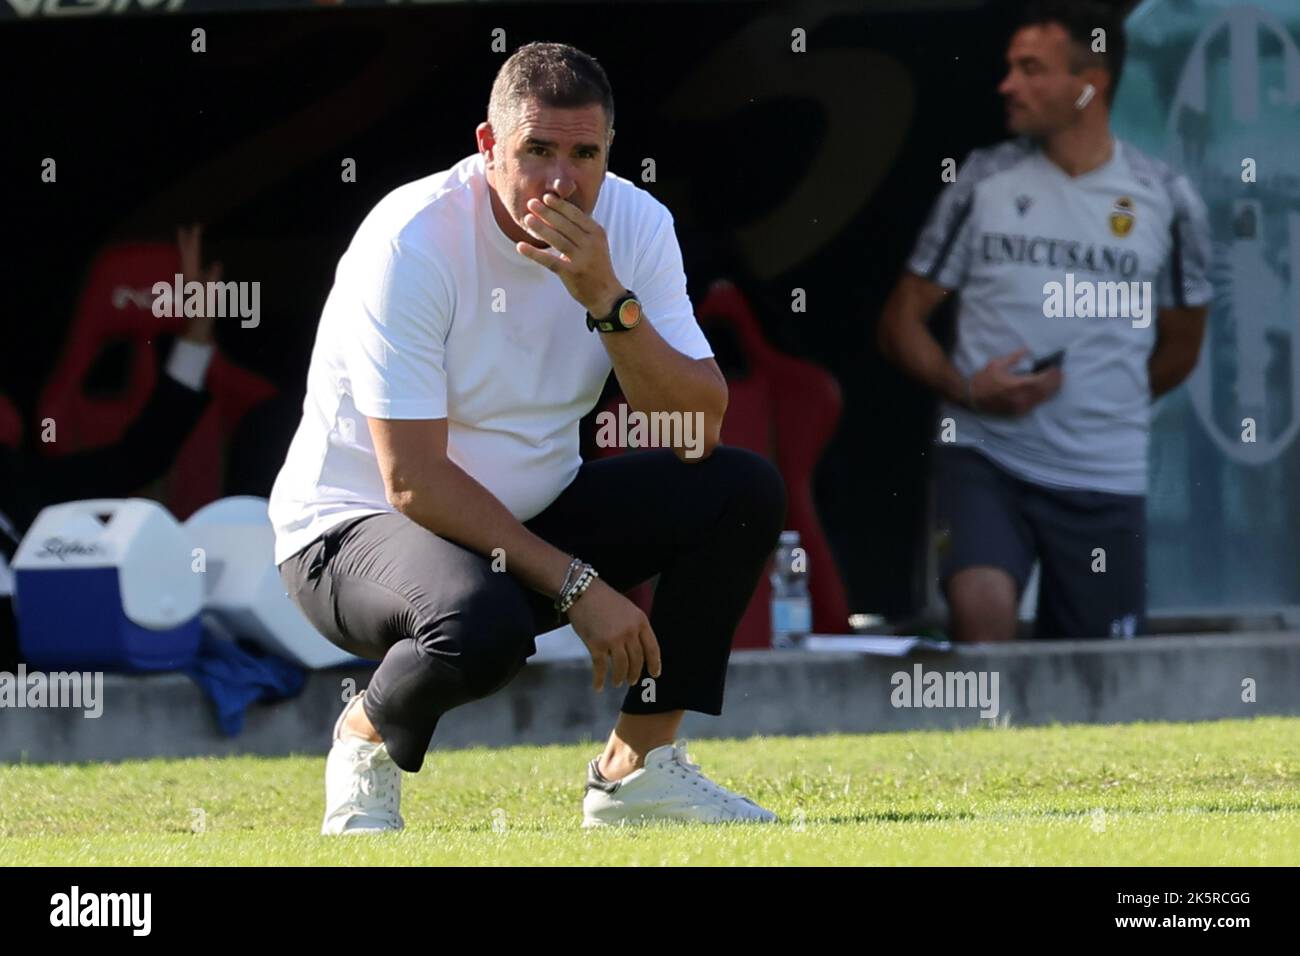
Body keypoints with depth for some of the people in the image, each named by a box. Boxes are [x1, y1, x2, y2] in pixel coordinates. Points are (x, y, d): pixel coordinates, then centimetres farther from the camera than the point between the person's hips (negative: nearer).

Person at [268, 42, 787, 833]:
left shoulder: (634, 225, -6)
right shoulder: (410, 241, -22)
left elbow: (700, 431, -14)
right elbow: (414, 481, -24)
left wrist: (606, 299, -27)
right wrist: (575, 585, -26)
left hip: (532, 516, 6)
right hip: (359, 525, -6)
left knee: (745, 490, -11)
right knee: (484, 624, -38)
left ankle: (639, 766, -3)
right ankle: (369, 736, -3)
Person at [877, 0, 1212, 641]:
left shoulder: (1166, 202, 3)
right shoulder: (983, 181, 3)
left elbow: (1179, 347, 18)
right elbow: (901, 321, 6)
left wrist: (1100, 408, 11)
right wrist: (966, 390, -11)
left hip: (1106, 478, 1)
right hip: (984, 461, -1)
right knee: (980, 612, -27)